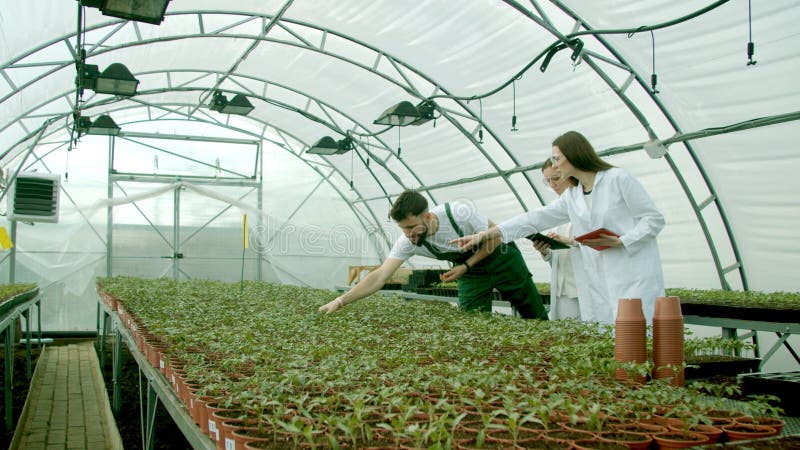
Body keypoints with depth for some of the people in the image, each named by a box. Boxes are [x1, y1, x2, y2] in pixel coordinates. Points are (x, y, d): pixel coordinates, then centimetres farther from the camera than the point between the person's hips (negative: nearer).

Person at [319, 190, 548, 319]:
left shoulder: (460, 212, -37)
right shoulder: (407, 241, -25)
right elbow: (379, 277, -29)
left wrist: (465, 266, -26)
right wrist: (340, 301, -39)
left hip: (500, 257, -3)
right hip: (471, 271, 3)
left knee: (536, 317, 8)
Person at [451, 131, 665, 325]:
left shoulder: (618, 179, -3)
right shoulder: (571, 197, 14)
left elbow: (654, 218, -3)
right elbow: (536, 218, 9)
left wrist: (620, 242, -16)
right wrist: (488, 233, 2)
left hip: (633, 276, -6)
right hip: (599, 282, 6)